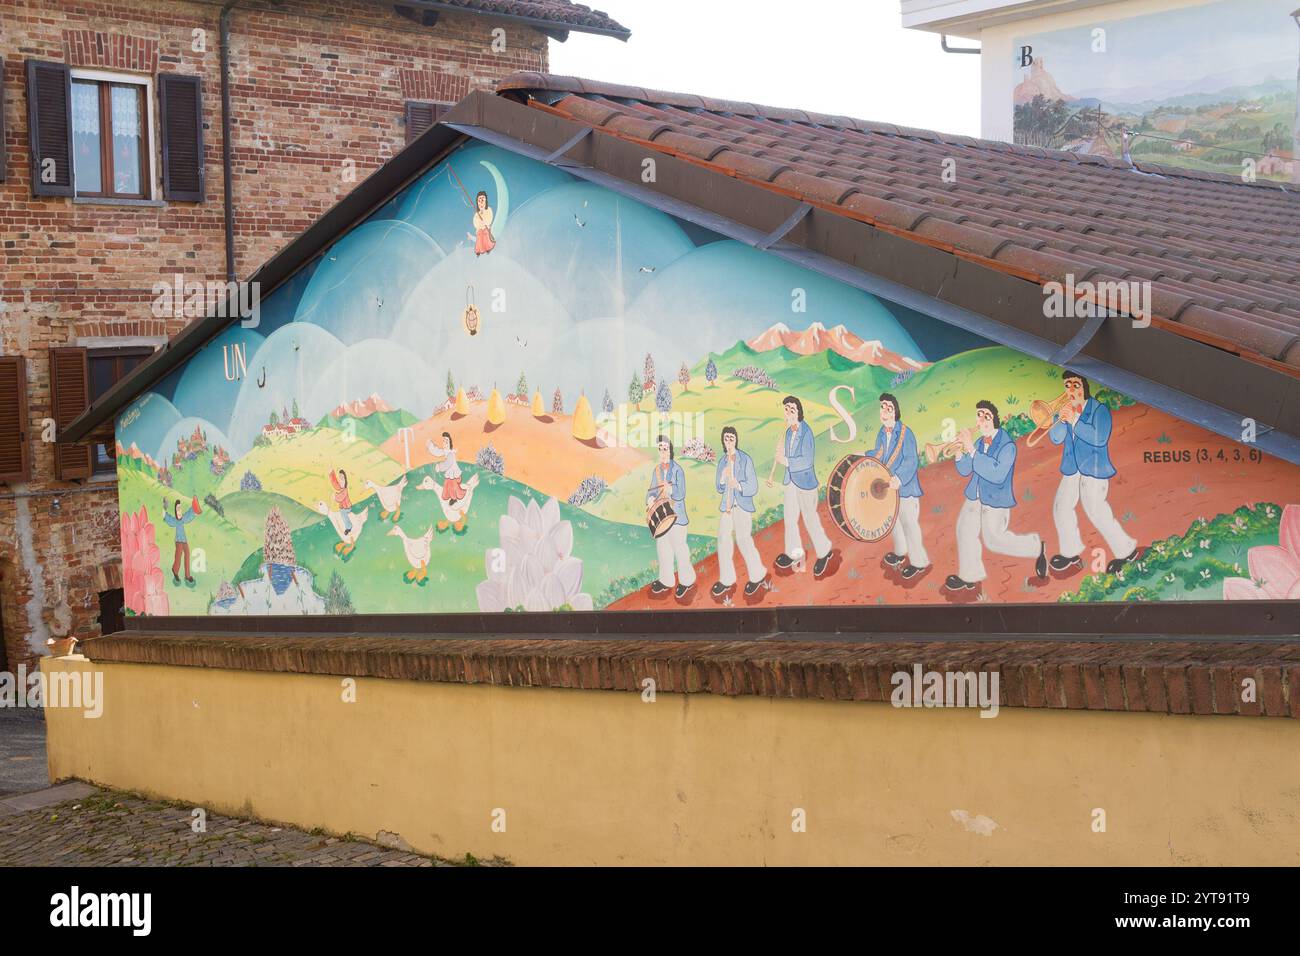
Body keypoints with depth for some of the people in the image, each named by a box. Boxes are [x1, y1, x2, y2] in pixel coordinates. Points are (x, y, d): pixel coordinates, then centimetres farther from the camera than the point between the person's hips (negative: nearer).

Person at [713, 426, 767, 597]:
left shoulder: (746, 460, -9)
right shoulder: (722, 461, 7)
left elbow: (753, 487, -9)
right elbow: (719, 488, 12)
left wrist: (739, 485, -27)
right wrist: (722, 477, -8)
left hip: (742, 507, -5)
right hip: (727, 506, 5)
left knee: (743, 540, -5)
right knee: (723, 540, 4)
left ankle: (757, 576, 15)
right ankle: (726, 580, 16)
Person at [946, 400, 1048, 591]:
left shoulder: (1007, 445, -20)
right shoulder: (980, 442, 1)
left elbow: (997, 475, -32)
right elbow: (964, 470, 7)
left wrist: (972, 451, -35)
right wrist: (960, 453, -14)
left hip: (995, 500, -7)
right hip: (976, 497, 7)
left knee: (994, 540, 2)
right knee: (965, 531, 10)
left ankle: (1036, 548, 25)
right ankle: (969, 577, 26)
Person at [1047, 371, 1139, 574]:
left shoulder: (1099, 410, -10)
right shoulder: (1065, 411, 7)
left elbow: (1099, 438, -22)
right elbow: (1055, 438, -1)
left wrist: (1075, 421, -26)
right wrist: (1062, 420, -21)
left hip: (1094, 469, -7)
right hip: (1072, 469, 7)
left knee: (1097, 513, -9)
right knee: (1061, 506, 10)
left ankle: (1126, 550, 8)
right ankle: (1071, 552, 27)